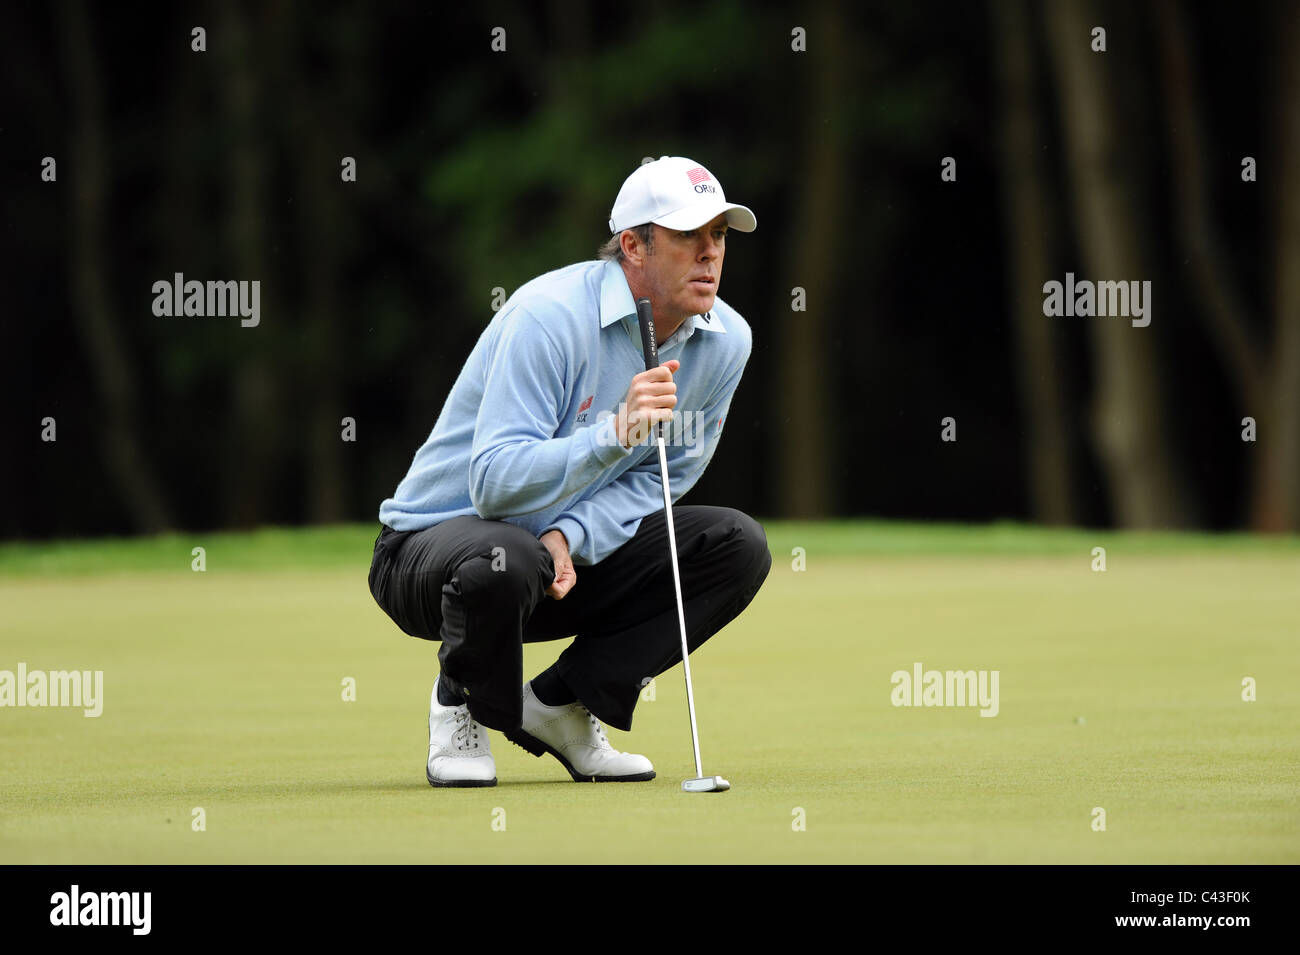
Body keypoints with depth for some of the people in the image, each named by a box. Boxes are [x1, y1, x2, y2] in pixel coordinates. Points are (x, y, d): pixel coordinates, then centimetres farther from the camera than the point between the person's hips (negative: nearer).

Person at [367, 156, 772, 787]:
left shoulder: (726, 340, -4)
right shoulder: (550, 316, -25)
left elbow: (663, 477, 2)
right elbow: (496, 482, -31)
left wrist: (570, 537, -17)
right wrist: (615, 432, -44)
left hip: (580, 552, 6)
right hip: (437, 538, -6)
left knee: (737, 545, -12)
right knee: (506, 558, -41)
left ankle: (558, 705, -1)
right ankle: (462, 702, -5)